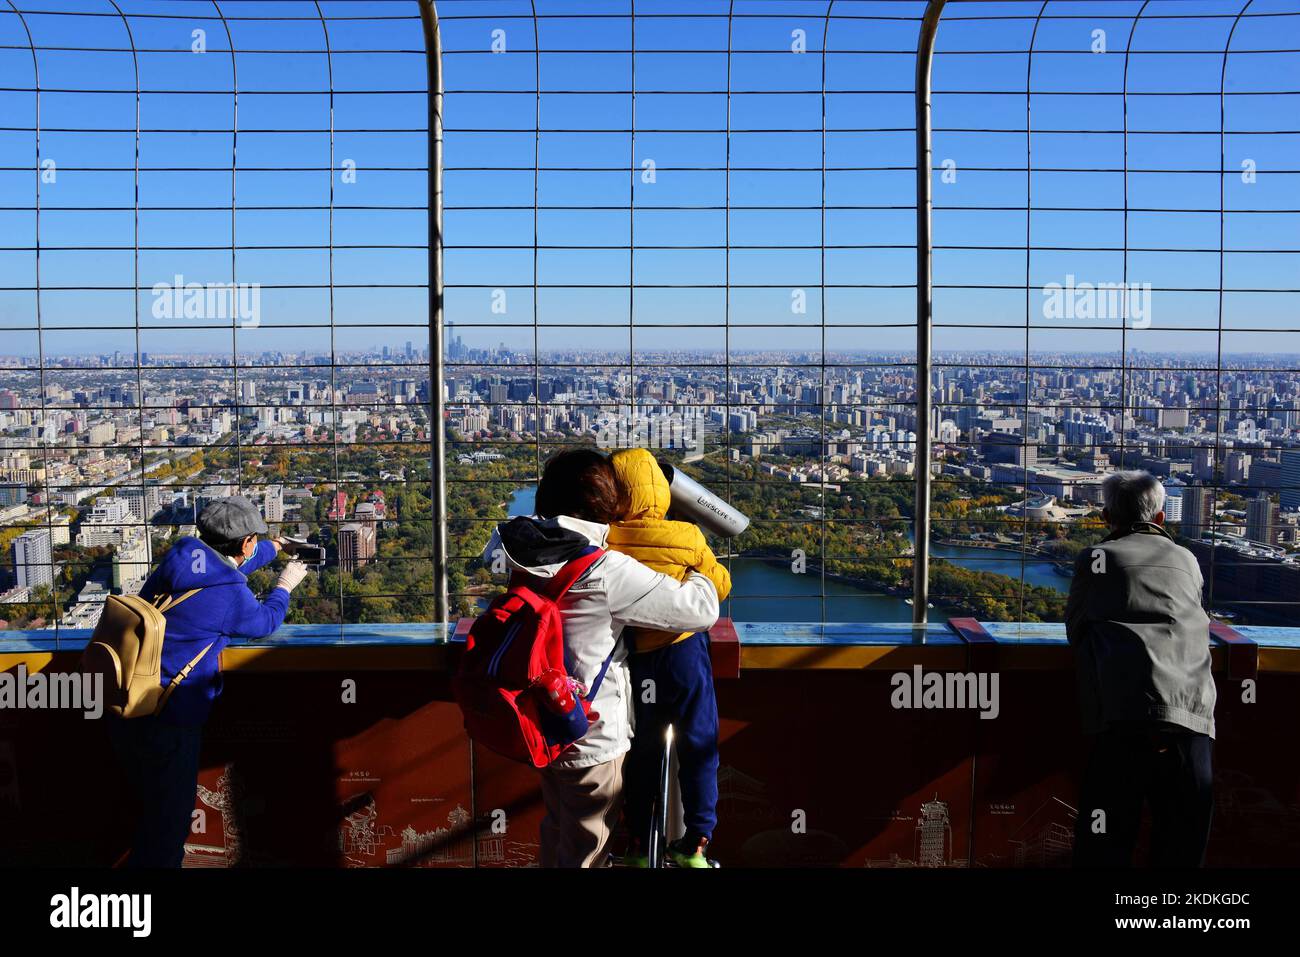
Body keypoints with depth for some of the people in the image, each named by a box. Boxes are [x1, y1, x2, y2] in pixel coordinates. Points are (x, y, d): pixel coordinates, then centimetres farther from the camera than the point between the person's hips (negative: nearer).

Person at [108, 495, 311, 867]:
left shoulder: (181, 554, -1)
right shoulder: (229, 594, -20)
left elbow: (225, 565, 22)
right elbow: (265, 621, 3)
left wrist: (273, 548, 38)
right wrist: (285, 585, 22)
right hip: (166, 725, -8)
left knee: (152, 807, 25)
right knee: (168, 821, 9)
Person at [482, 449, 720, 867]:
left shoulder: (522, 550, -8)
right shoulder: (606, 572, -27)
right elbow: (701, 609, -22)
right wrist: (700, 574, 0)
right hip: (592, 738, -7)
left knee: (556, 830, 28)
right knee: (584, 852, 11)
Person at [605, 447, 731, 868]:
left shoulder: (604, 540, -14)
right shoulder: (686, 537, -13)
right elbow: (720, 585, 0)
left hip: (635, 655, 2)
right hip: (684, 648, -1)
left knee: (641, 752, 17)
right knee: (697, 746, 12)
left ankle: (637, 846, 26)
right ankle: (694, 844, 17)